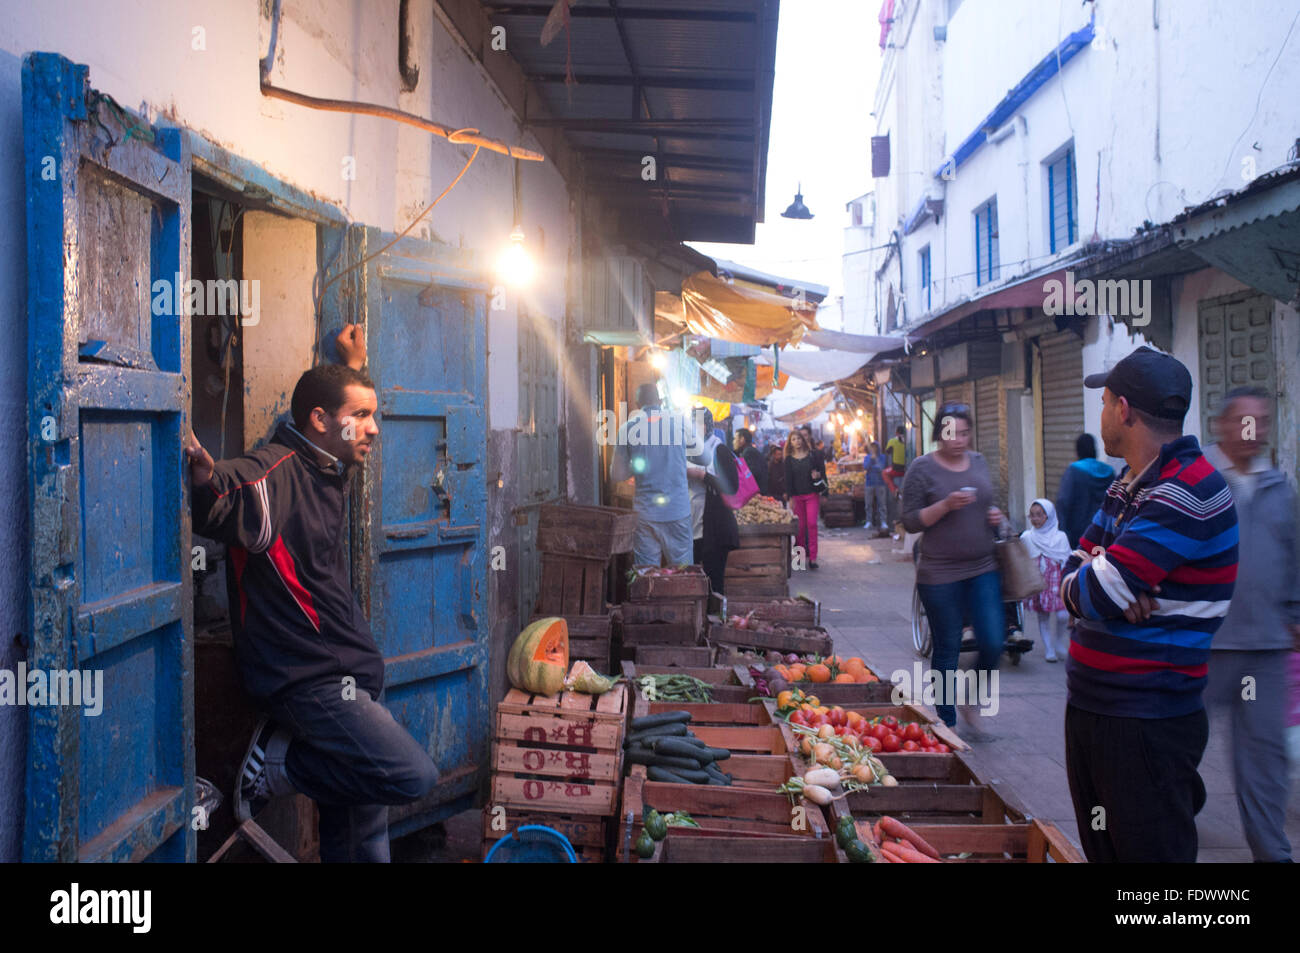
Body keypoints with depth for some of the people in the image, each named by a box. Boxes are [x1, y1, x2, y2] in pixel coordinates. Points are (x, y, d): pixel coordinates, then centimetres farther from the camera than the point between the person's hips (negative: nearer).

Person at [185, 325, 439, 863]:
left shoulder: (332, 470, 13)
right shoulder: (275, 474, -14)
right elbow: (220, 513, -34)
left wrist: (354, 366, 31)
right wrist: (205, 476, -53)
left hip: (349, 676, 9)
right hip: (308, 679, -9)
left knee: (362, 824, 11)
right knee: (415, 777, -18)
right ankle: (278, 764, -2)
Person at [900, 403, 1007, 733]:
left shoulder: (978, 461, 10)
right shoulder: (922, 468, -7)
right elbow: (910, 522, -9)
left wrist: (995, 514, 1)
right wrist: (946, 505, -21)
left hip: (983, 569, 5)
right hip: (940, 575, -4)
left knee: (993, 643, -2)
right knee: (946, 650, 5)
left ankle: (970, 702, 24)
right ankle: (947, 724, 19)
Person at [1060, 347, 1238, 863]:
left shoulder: (1189, 494, -20)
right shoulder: (1128, 486, 12)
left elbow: (1094, 595, -24)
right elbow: (1076, 568, 9)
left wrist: (1083, 577, -1)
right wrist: (1100, 577, -13)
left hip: (1147, 720, -9)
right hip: (1092, 704, 9)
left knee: (1148, 849, 2)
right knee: (1101, 847, 19)